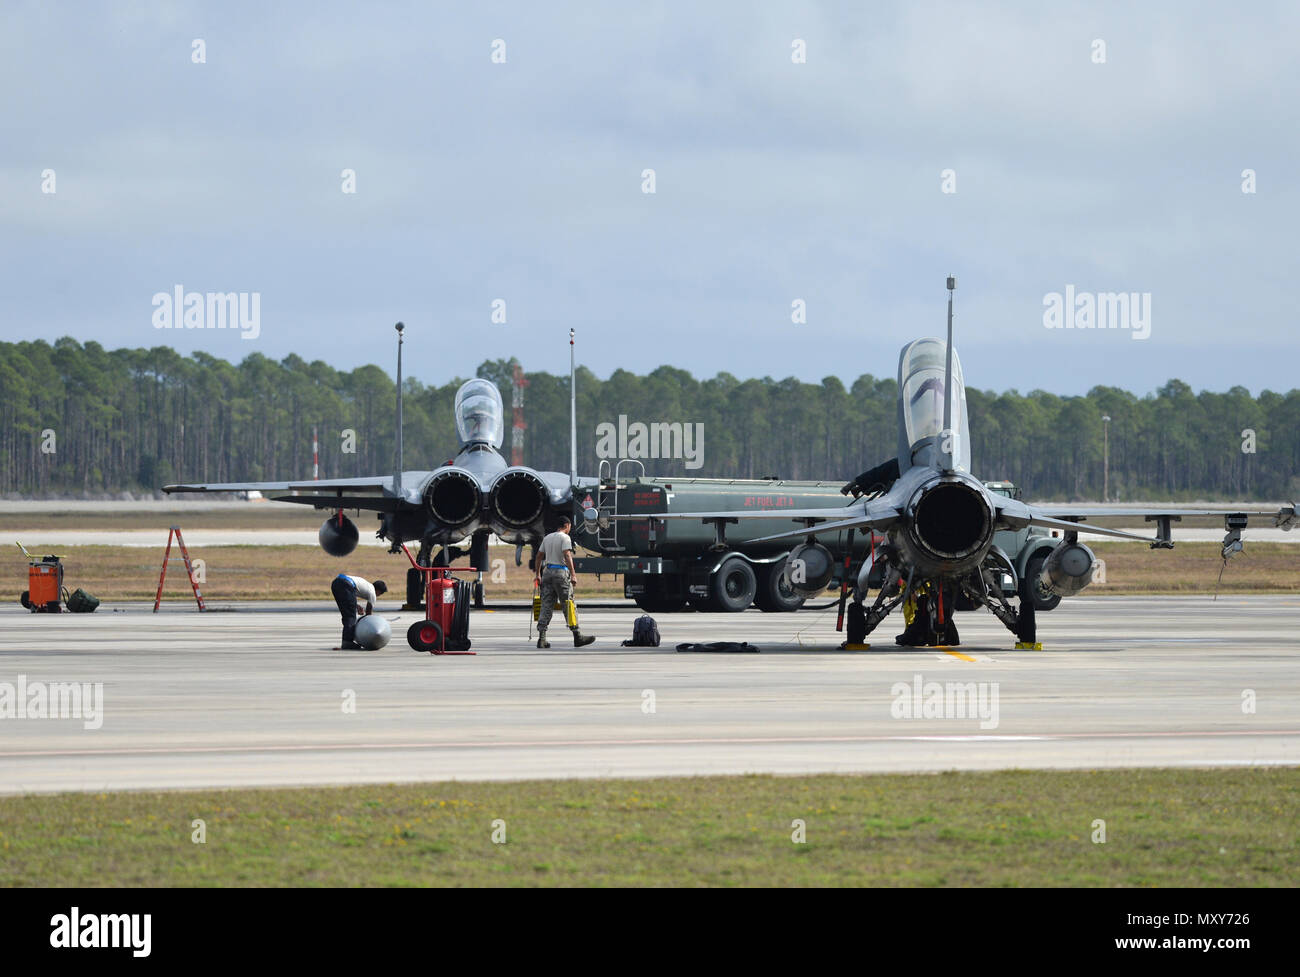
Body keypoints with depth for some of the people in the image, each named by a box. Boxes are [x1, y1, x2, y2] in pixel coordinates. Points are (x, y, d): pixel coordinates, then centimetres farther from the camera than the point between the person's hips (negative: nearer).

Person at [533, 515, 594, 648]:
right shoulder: (564, 538, -7)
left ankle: (541, 638, -1)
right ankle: (577, 636, 1)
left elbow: (538, 557, 18)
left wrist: (537, 574, 22)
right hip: (561, 572, -7)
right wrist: (573, 575, -22)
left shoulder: (547, 538, 15)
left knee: (546, 606, 4)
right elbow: (567, 556, -19)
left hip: (547, 572, 7)